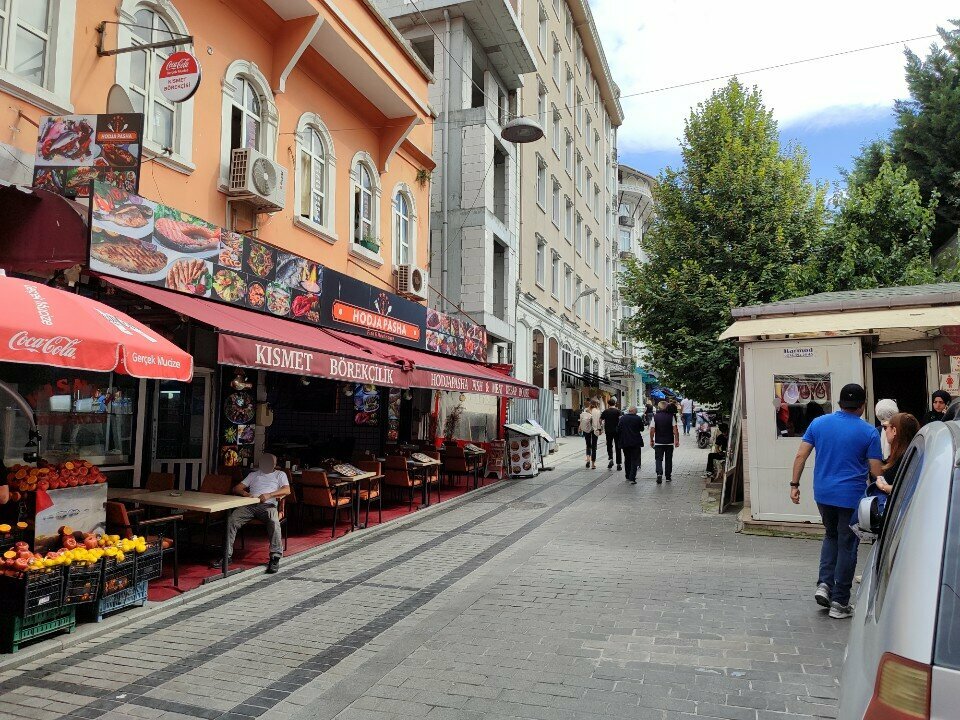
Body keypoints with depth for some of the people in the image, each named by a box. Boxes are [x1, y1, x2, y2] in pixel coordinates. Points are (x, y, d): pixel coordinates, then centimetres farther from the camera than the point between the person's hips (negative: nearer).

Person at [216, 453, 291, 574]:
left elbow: (287, 490, 4)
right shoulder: (253, 474, 34)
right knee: (231, 520, -25)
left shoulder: (280, 474, 23)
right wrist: (244, 493, 0)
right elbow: (236, 488, 25)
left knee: (274, 522, -36)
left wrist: (269, 495, -12)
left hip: (268, 505, -3)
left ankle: (275, 558, -34)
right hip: (250, 505, 3)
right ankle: (227, 555, -16)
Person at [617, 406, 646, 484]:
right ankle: (632, 477, -10)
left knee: (627, 460, 17)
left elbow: (618, 430, 2)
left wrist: (619, 440, 9)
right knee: (634, 460, 0)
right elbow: (642, 429, 3)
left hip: (625, 442, 3)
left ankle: (628, 476, 23)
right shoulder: (638, 418, -8)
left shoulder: (622, 418, 0)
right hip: (635, 442, -3)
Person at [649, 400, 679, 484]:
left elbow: (652, 430, -5)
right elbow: (675, 429, -8)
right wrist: (677, 440, -3)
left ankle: (659, 473, -18)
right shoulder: (671, 416, -4)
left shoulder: (655, 416, -4)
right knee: (668, 459, 12)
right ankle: (668, 476, 18)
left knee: (658, 459, 3)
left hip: (658, 442, -1)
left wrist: (651, 440, 5)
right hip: (669, 442, 1)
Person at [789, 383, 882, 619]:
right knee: (847, 545, 7)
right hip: (852, 497, -3)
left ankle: (824, 584, 10)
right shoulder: (869, 432, -6)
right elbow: (875, 471, -8)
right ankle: (839, 602, 12)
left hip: (823, 493, 3)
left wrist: (794, 484, 5)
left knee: (831, 536, 23)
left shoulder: (819, 423, 1)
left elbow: (800, 456, -1)